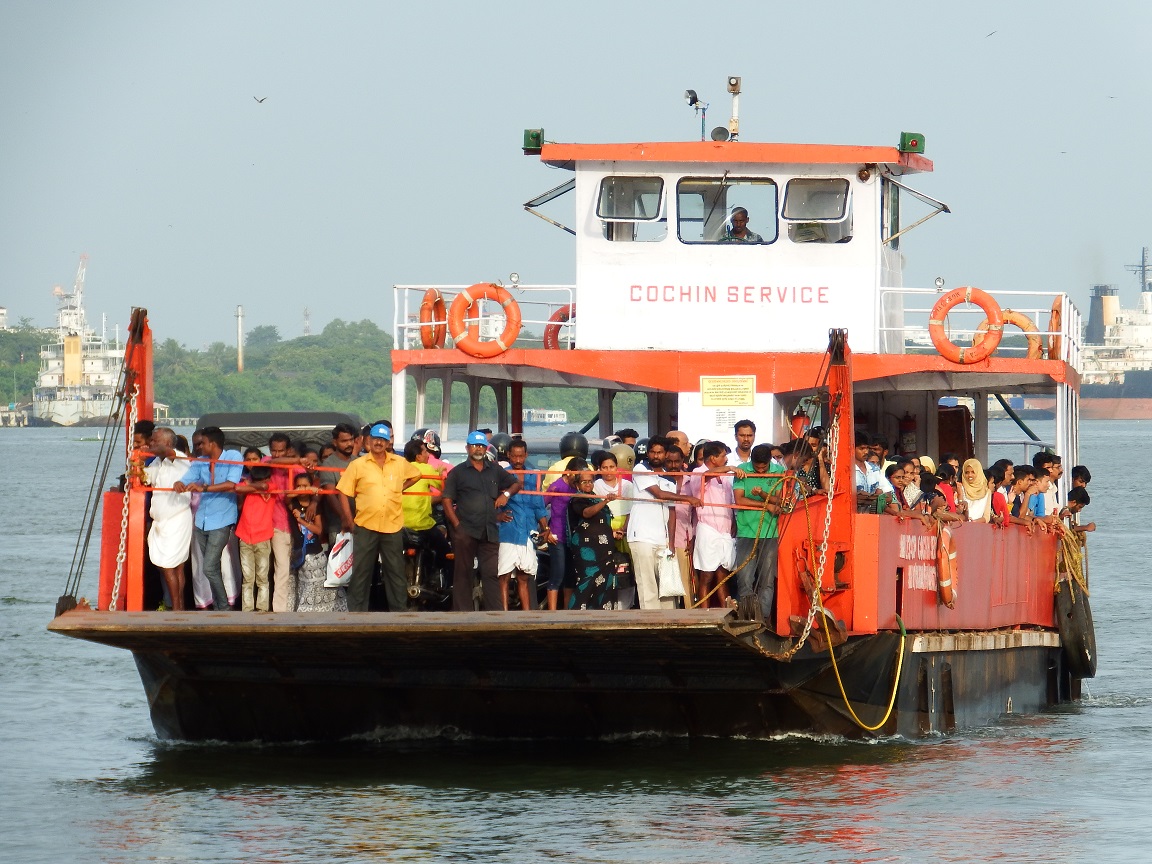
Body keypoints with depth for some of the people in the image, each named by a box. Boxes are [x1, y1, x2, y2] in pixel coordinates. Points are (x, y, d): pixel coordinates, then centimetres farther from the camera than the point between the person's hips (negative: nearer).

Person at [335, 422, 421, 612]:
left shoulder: (400, 464, 7)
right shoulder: (358, 465, 1)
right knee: (361, 572, 3)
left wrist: (400, 488, 10)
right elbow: (343, 493, 2)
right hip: (365, 526, -2)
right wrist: (348, 520, -4)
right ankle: (356, 612, 9)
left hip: (392, 527, 2)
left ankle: (399, 611, 12)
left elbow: (415, 475, 25)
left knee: (396, 572, 6)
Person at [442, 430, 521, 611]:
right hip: (466, 532, -2)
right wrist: (457, 525, -9)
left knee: (491, 574, -2)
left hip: (489, 532, 2)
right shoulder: (458, 472, 7)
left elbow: (516, 483, 29)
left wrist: (506, 494, 6)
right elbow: (447, 500, 2)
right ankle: (463, 614, 3)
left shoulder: (495, 470, 17)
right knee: (464, 574, 1)